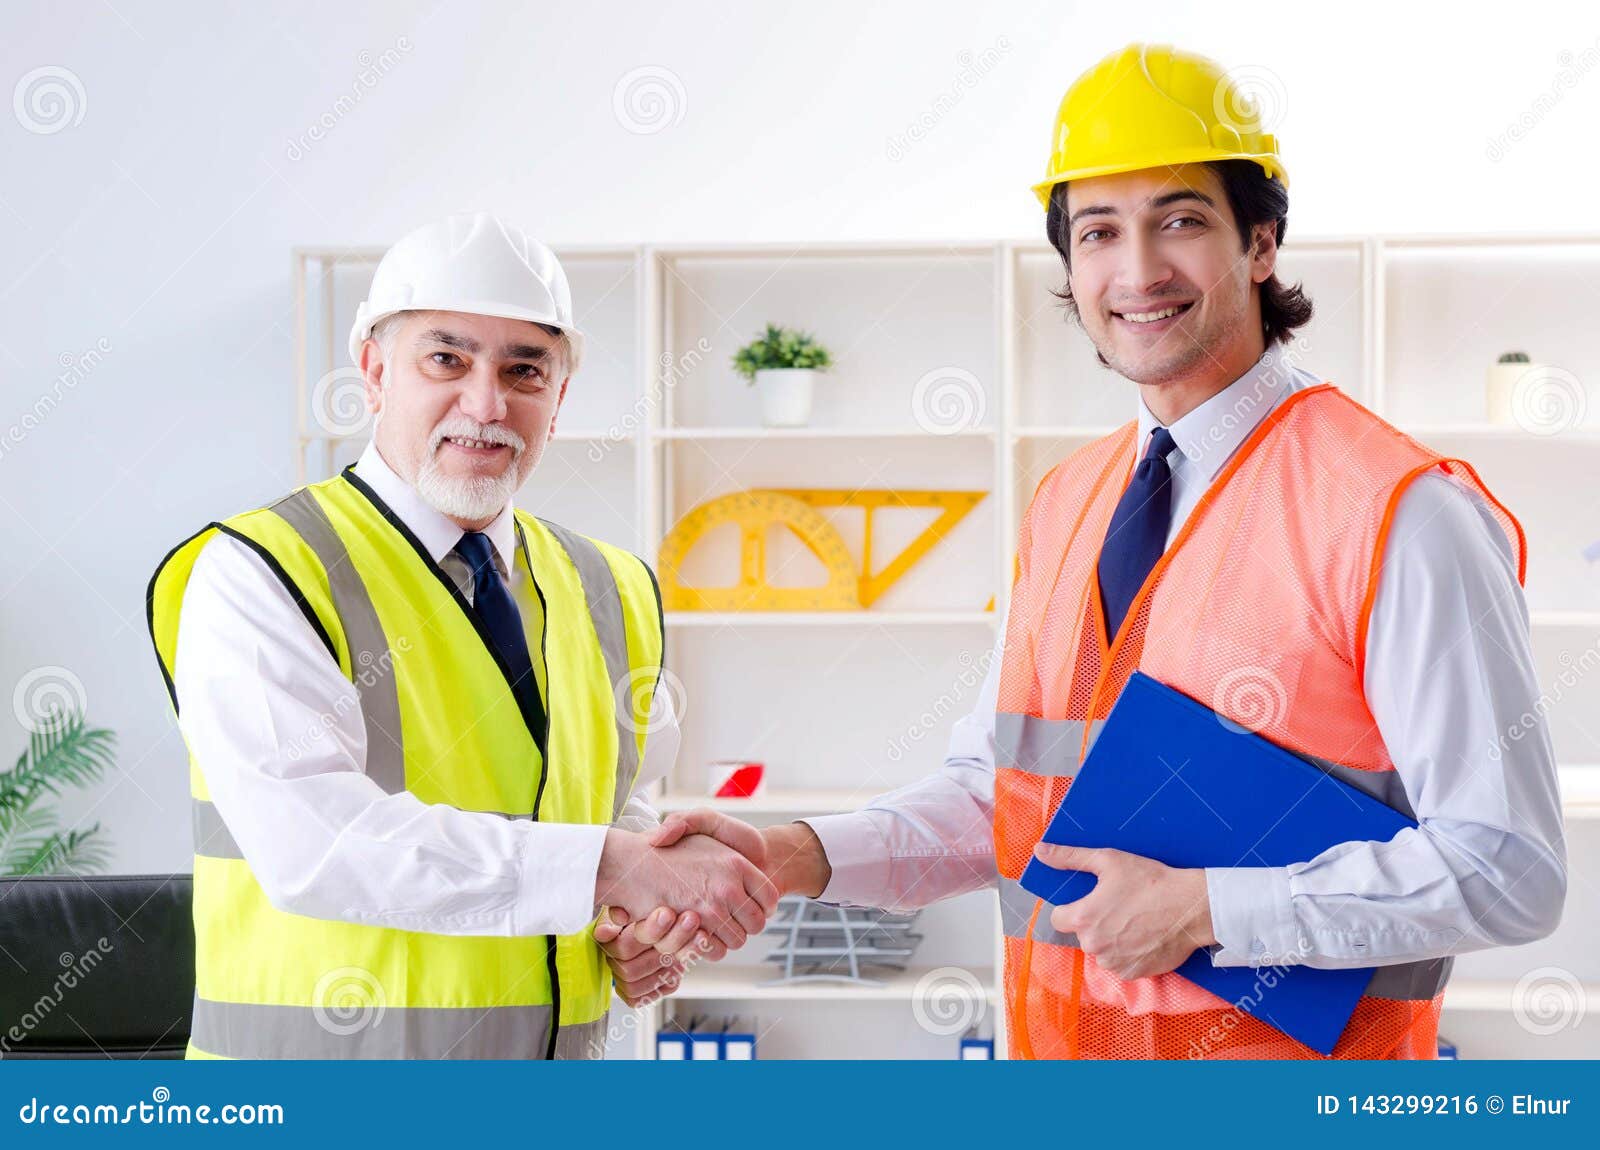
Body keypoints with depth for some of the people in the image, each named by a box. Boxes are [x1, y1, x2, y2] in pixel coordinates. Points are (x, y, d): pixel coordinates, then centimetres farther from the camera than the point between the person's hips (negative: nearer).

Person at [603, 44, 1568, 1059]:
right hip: (1060, 1039, 6)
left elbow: (1509, 869, -18)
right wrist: (794, 857, -4)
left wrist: (1203, 908, -21)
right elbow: (998, 793, 11)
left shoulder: (1398, 516, -15)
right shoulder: (1063, 509, 6)